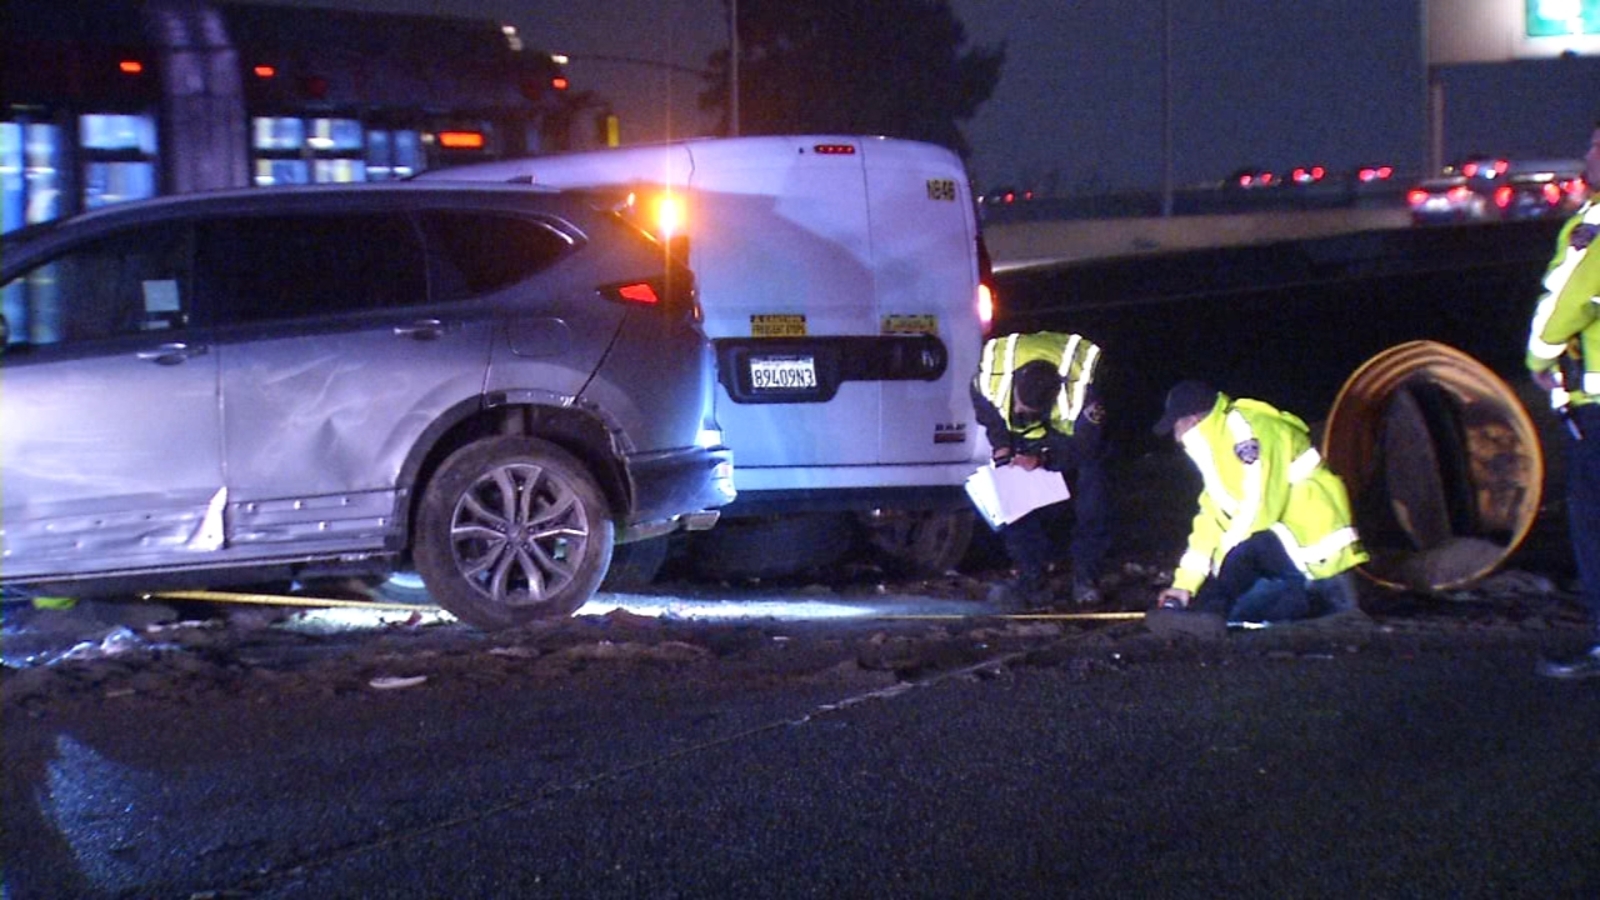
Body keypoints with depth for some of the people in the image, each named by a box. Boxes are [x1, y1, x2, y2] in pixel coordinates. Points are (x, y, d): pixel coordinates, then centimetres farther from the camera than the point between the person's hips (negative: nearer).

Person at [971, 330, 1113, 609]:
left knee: (1092, 501, -15)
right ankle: (1032, 582, -4)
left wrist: (1044, 460, -38)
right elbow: (985, 410, -8)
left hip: (1076, 432, -2)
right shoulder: (991, 377, -34)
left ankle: (1085, 580, -1)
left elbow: (1085, 446, -27)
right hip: (1023, 438, 3)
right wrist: (1001, 445, -18)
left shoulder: (1082, 391, -42)